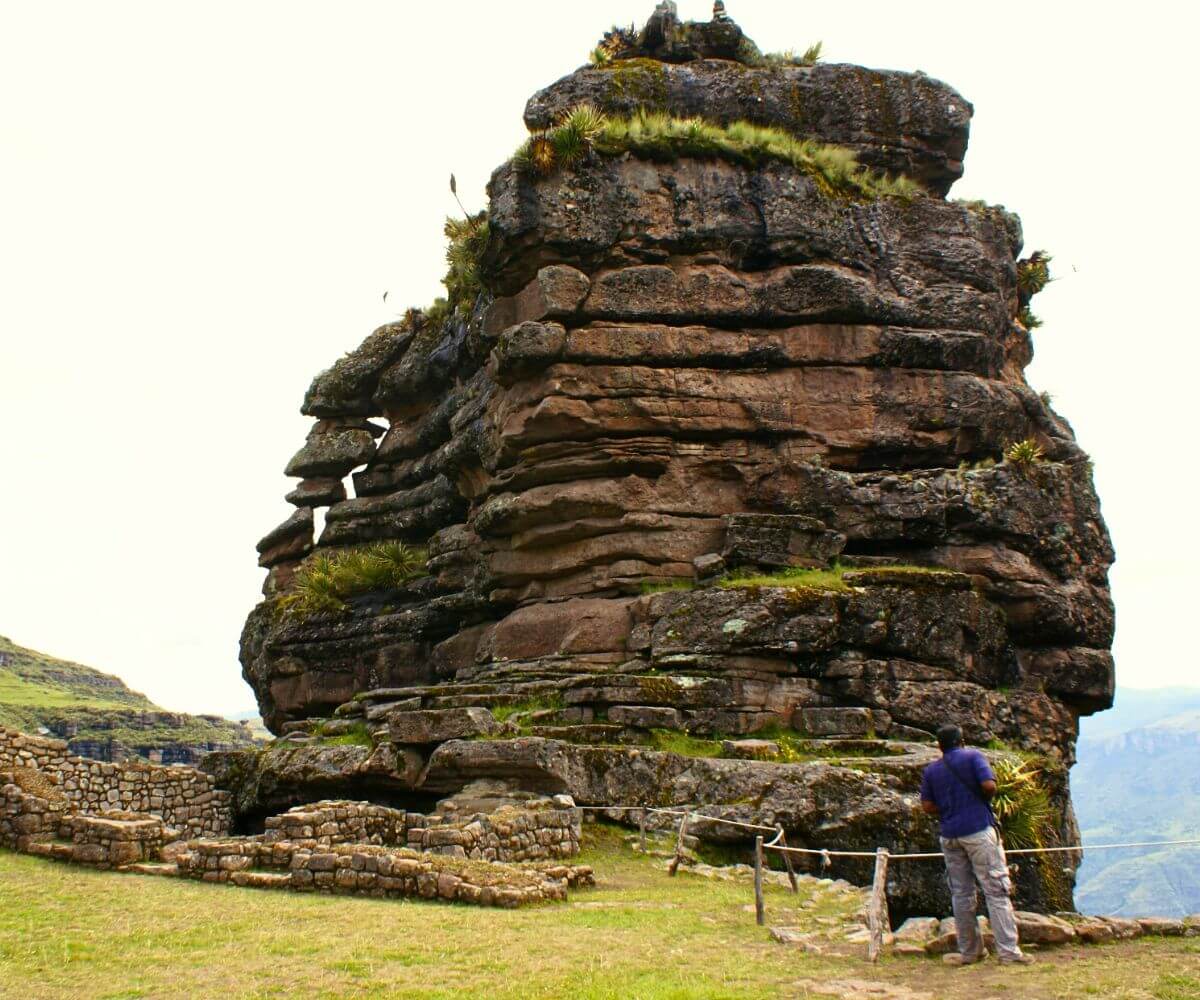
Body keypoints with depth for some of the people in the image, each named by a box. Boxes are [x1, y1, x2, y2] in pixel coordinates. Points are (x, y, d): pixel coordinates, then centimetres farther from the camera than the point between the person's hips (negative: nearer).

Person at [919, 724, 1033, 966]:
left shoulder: (930, 771, 11)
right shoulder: (972, 756, 0)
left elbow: (927, 806, 5)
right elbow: (989, 785, -13)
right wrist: (985, 800, 7)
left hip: (950, 835, 4)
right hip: (979, 830, -4)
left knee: (961, 894, 9)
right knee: (996, 890, -3)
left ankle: (969, 951, 13)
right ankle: (1008, 951, -7)